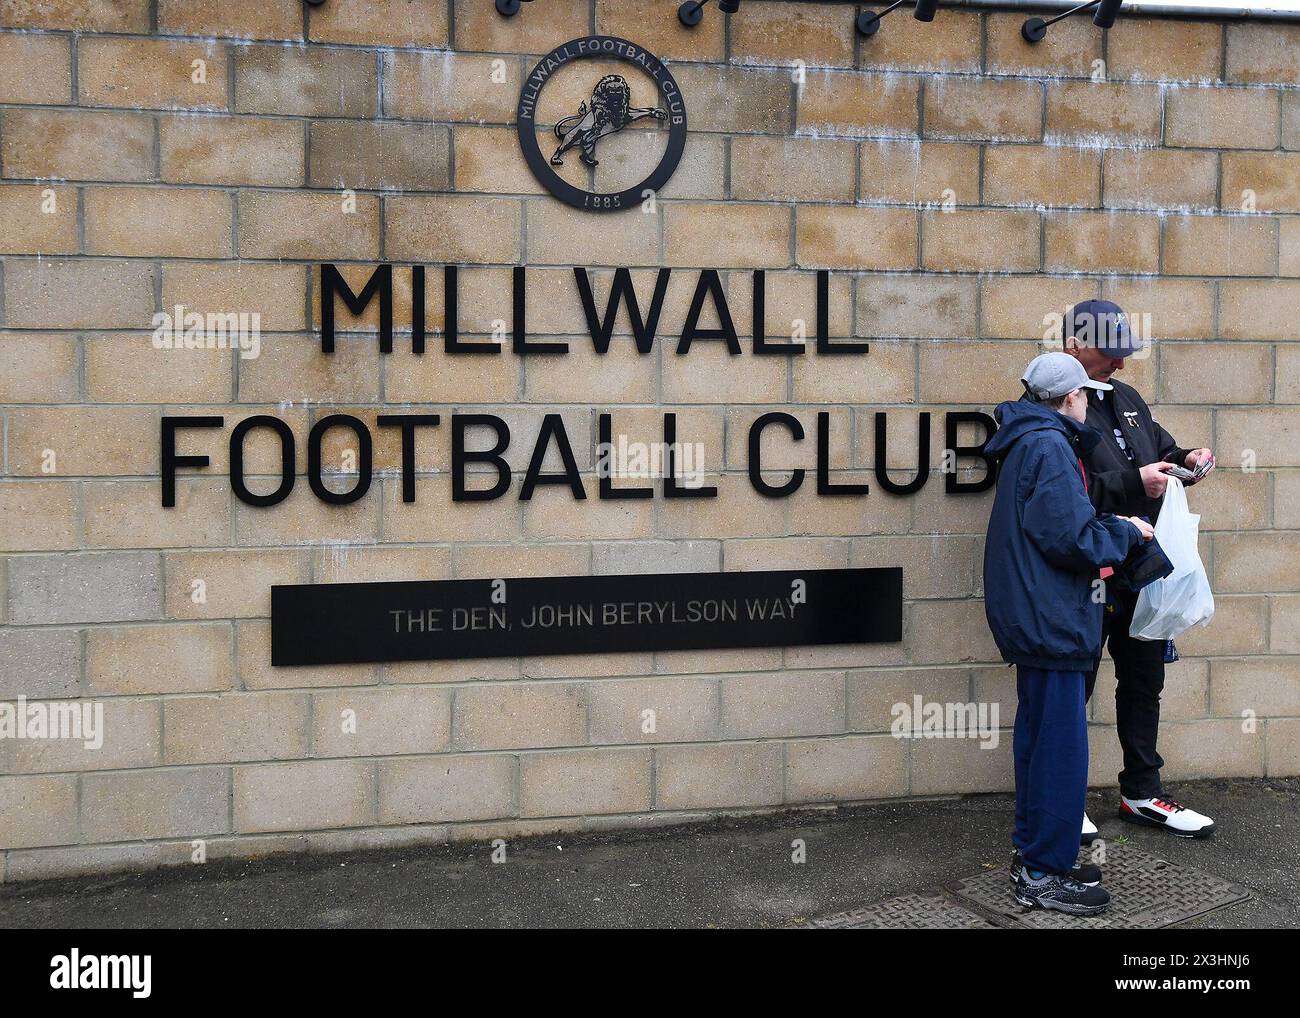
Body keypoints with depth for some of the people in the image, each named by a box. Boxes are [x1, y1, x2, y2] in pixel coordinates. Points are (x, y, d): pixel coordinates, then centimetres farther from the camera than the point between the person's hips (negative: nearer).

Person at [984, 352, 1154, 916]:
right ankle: (1044, 874, 4)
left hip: (1033, 616, 11)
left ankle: (1032, 854, 28)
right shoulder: (1049, 447, -17)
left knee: (1039, 737, 18)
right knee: (1061, 747, -4)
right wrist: (1125, 532, -5)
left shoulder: (1028, 443, 14)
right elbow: (1073, 538, -21)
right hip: (1050, 619, -11)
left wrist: (1109, 530, 11)